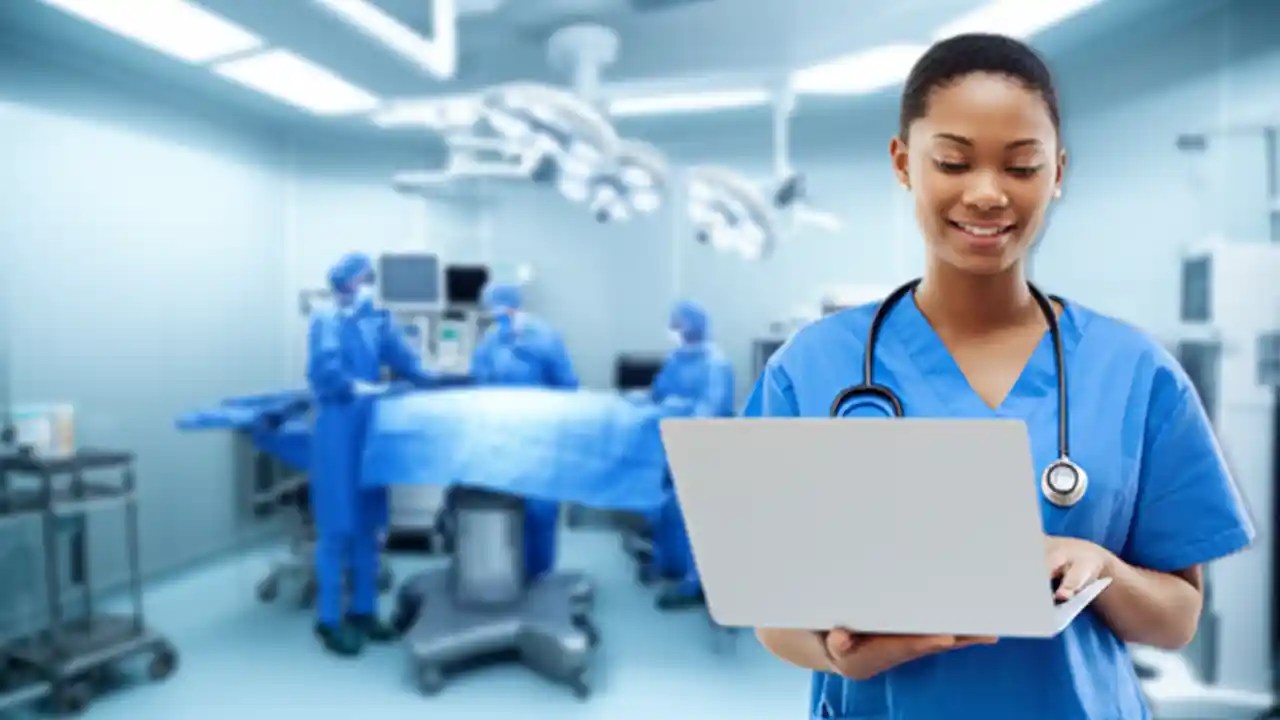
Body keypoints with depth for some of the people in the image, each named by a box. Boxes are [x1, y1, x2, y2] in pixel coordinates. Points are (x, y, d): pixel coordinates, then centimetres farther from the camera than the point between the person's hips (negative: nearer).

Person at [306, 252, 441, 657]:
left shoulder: (378, 321, 13)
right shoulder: (327, 321, -4)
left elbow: (402, 359, -1)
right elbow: (324, 371, -17)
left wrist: (433, 380, -16)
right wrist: (362, 388, -19)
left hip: (371, 428, 6)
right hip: (337, 430, -6)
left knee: (368, 524, 11)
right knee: (337, 527, -2)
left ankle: (363, 610, 23)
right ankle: (329, 620, 9)